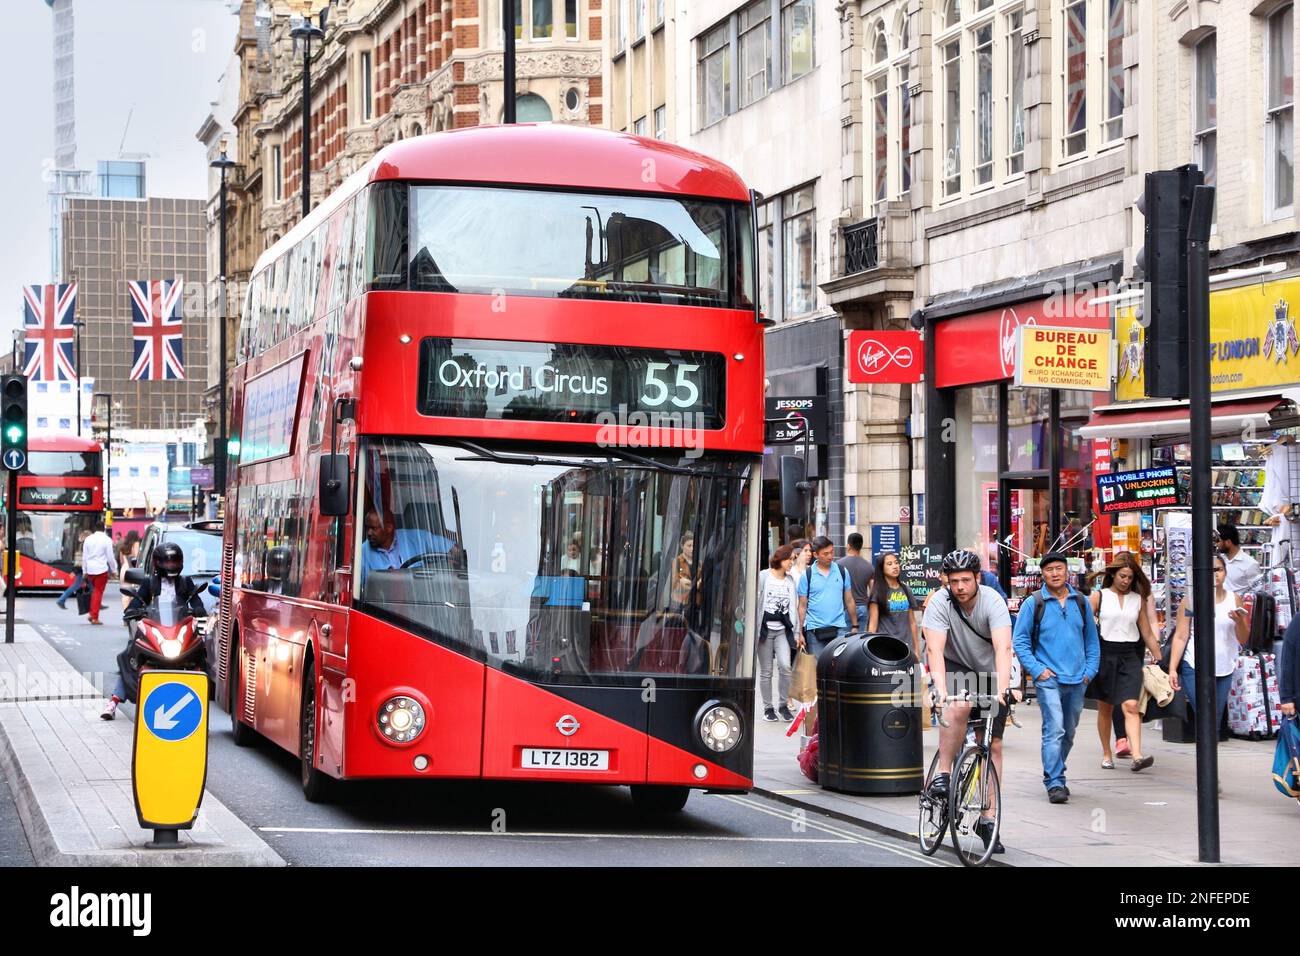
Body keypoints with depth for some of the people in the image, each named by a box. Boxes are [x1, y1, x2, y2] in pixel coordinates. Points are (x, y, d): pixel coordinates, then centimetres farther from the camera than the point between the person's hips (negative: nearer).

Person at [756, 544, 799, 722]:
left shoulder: (790, 581, 11)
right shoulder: (763, 577, -1)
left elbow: (793, 607, 11)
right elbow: (755, 603, -2)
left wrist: (796, 632, 5)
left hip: (783, 630, 3)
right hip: (765, 629, -2)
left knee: (785, 666, -13)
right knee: (766, 671, 2)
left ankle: (784, 704, 3)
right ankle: (768, 707, 13)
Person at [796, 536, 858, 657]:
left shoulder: (842, 572, 6)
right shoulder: (807, 575, 1)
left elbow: (849, 601, 12)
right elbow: (802, 606, 4)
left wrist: (855, 626, 10)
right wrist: (800, 633, 1)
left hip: (839, 629, 1)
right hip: (814, 630, -1)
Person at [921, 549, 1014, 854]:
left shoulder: (992, 601, -24)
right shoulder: (940, 602, -22)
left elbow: (1003, 647, -35)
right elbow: (934, 648, -32)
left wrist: (1002, 689, -49)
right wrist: (941, 689, -47)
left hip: (989, 671, 1)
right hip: (953, 666, -1)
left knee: (993, 745, -2)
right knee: (959, 706, -35)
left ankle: (987, 819, 5)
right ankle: (942, 773, -22)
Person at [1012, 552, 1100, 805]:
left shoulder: (1081, 602, 10)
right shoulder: (1033, 603, -2)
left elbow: (1092, 639, 17)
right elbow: (1020, 641, 0)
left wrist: (1090, 669, 6)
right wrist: (1036, 669, -8)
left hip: (1077, 680, 5)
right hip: (1049, 678, -4)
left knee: (1068, 733, 14)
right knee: (1054, 730, -16)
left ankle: (1055, 776, 30)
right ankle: (1055, 784, -16)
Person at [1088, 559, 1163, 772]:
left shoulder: (1138, 599, 10)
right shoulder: (1098, 596, 4)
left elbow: (1147, 634, 15)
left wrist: (1160, 660, 13)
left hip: (1130, 656, 1)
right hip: (1104, 654, -1)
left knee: (1131, 706, -14)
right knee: (1105, 707, 8)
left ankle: (1137, 756, -24)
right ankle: (1107, 754, 21)